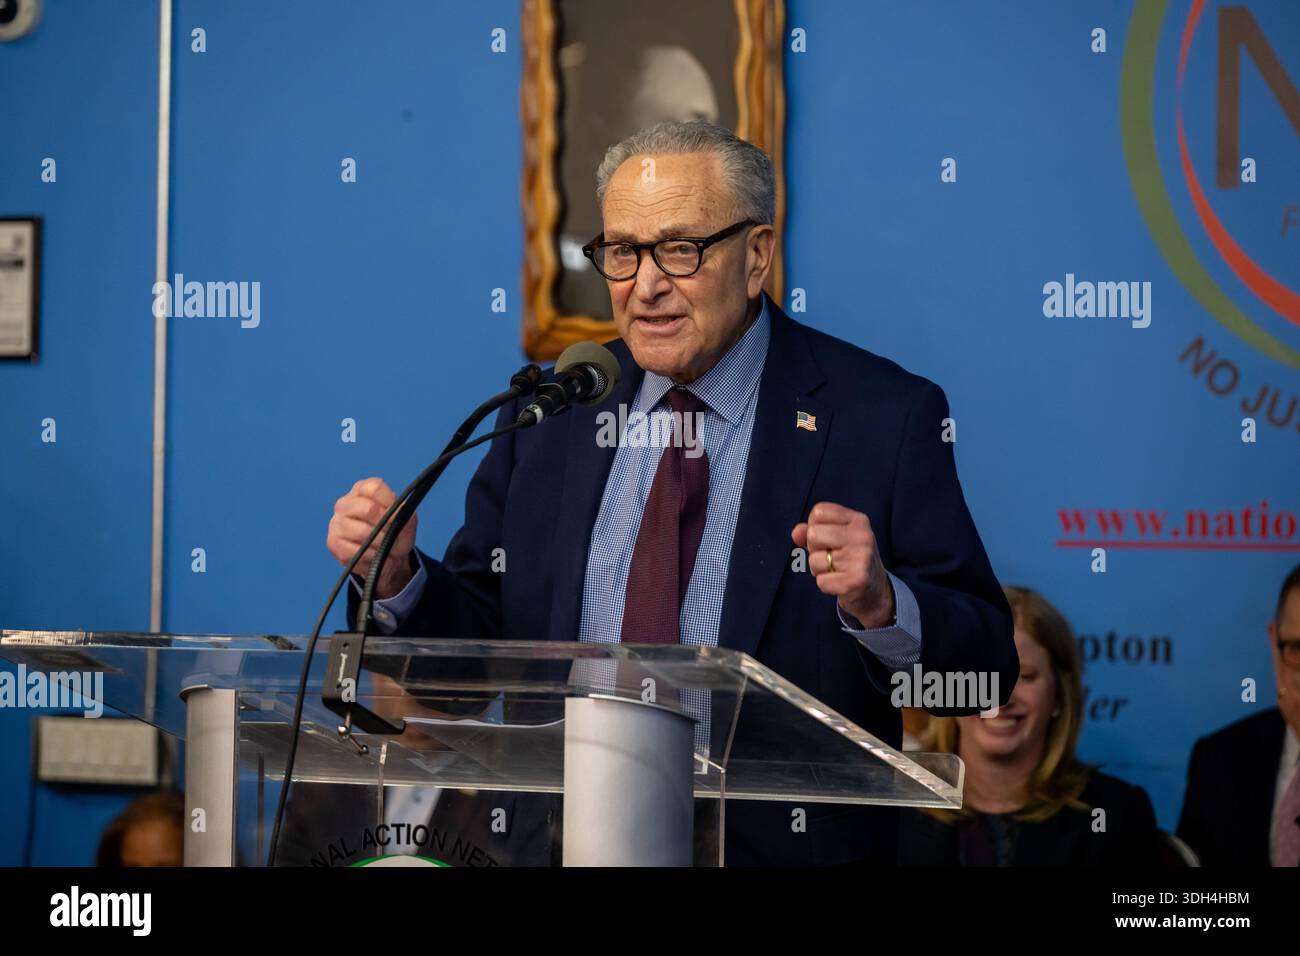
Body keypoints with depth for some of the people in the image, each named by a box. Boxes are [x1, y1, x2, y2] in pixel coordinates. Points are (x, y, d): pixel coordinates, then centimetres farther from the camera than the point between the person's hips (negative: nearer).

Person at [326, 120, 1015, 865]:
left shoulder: (885, 416, 0)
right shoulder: (549, 415, 12)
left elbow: (985, 669, -3)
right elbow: (484, 634, 15)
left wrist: (880, 606, -22)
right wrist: (398, 577, -4)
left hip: (785, 847, -2)